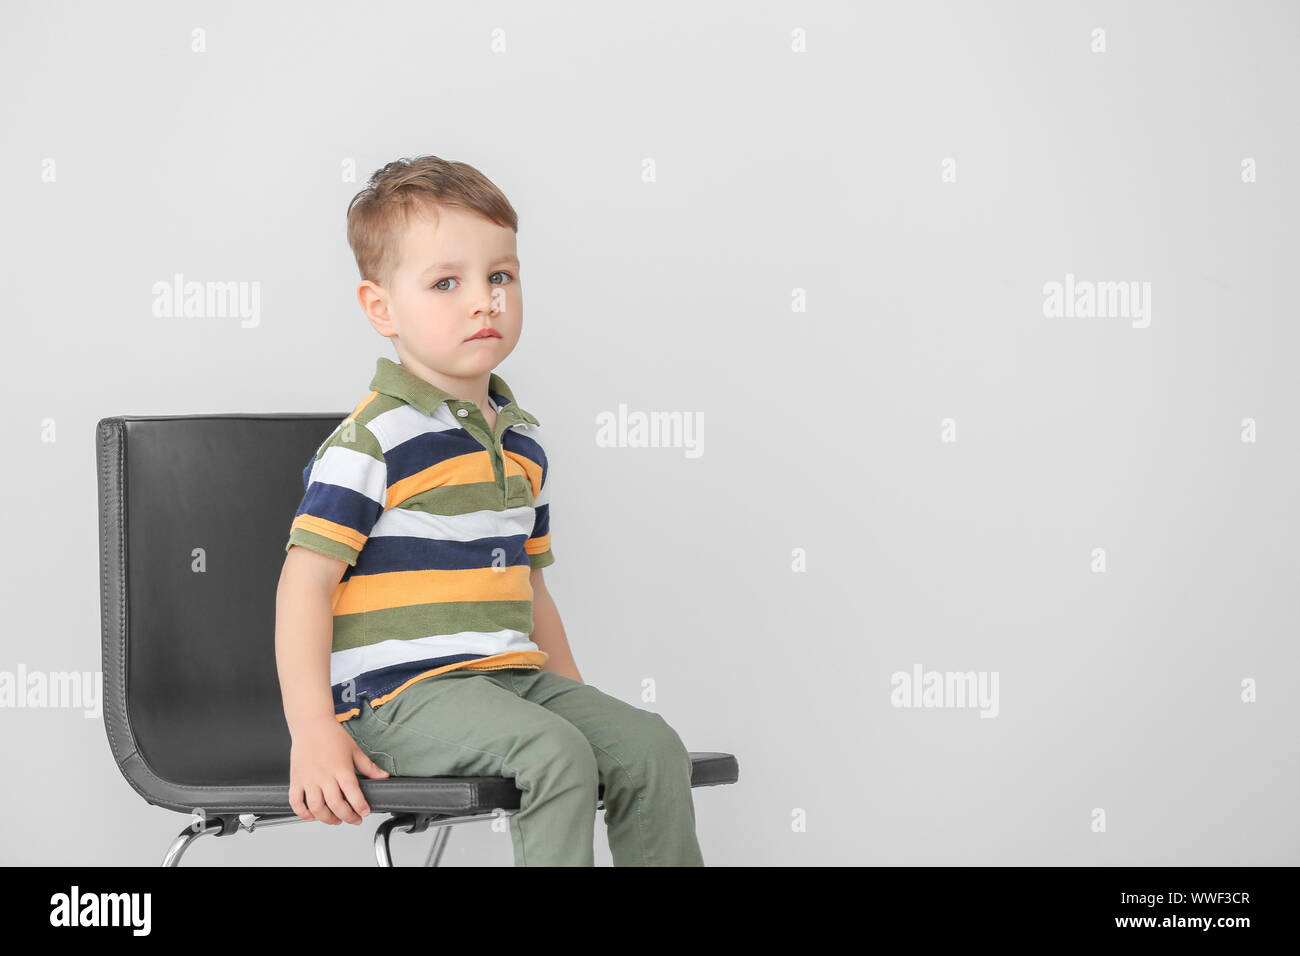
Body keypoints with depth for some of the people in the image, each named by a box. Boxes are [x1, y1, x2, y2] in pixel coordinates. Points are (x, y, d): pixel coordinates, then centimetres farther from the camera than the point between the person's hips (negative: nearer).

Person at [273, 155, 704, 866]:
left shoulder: (522, 443, 14)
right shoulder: (372, 443, -11)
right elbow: (305, 581, -13)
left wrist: (575, 696, 21)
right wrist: (312, 729, -21)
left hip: (513, 675, 8)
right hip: (401, 693, -8)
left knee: (652, 748, -6)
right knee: (556, 756, -28)